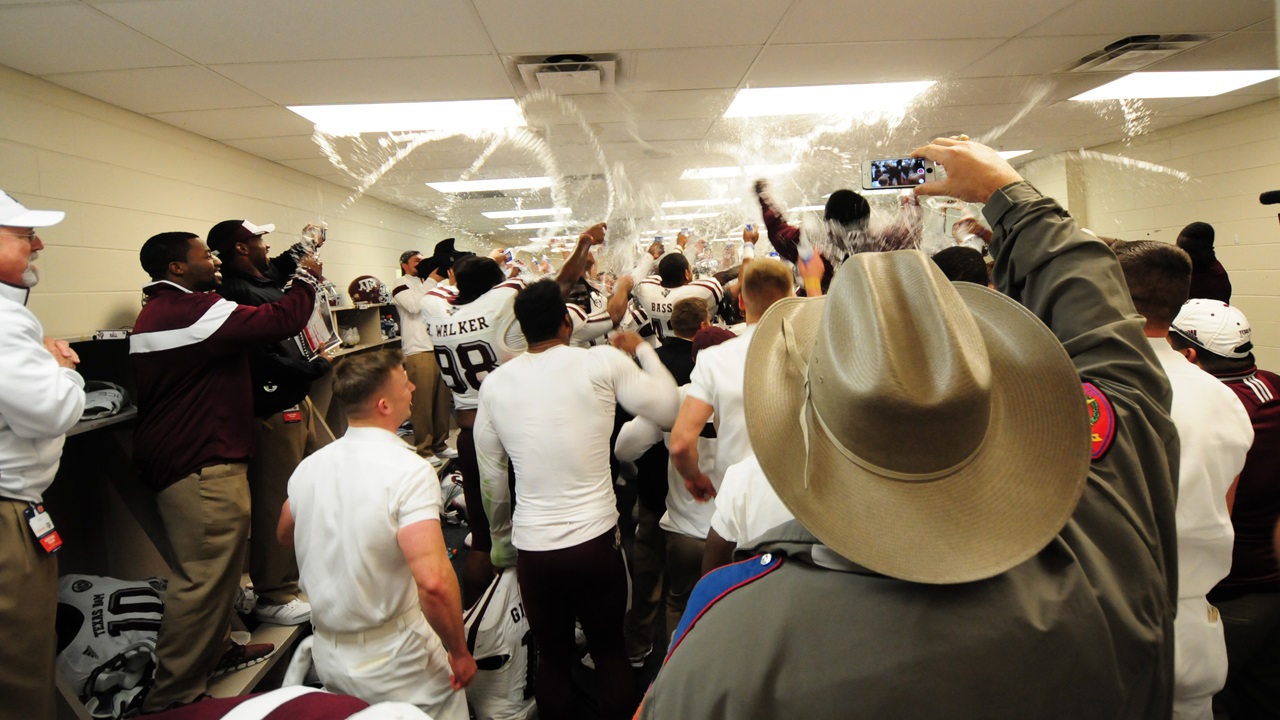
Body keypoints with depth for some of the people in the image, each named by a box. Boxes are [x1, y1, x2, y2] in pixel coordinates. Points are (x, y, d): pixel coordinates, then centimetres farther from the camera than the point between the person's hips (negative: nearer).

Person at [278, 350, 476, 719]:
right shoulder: (409, 470, -23)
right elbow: (433, 581, -32)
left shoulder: (308, 467, -2)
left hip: (328, 657, 6)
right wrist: (460, 652, -18)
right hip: (395, 663, -6)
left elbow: (285, 535, 19)